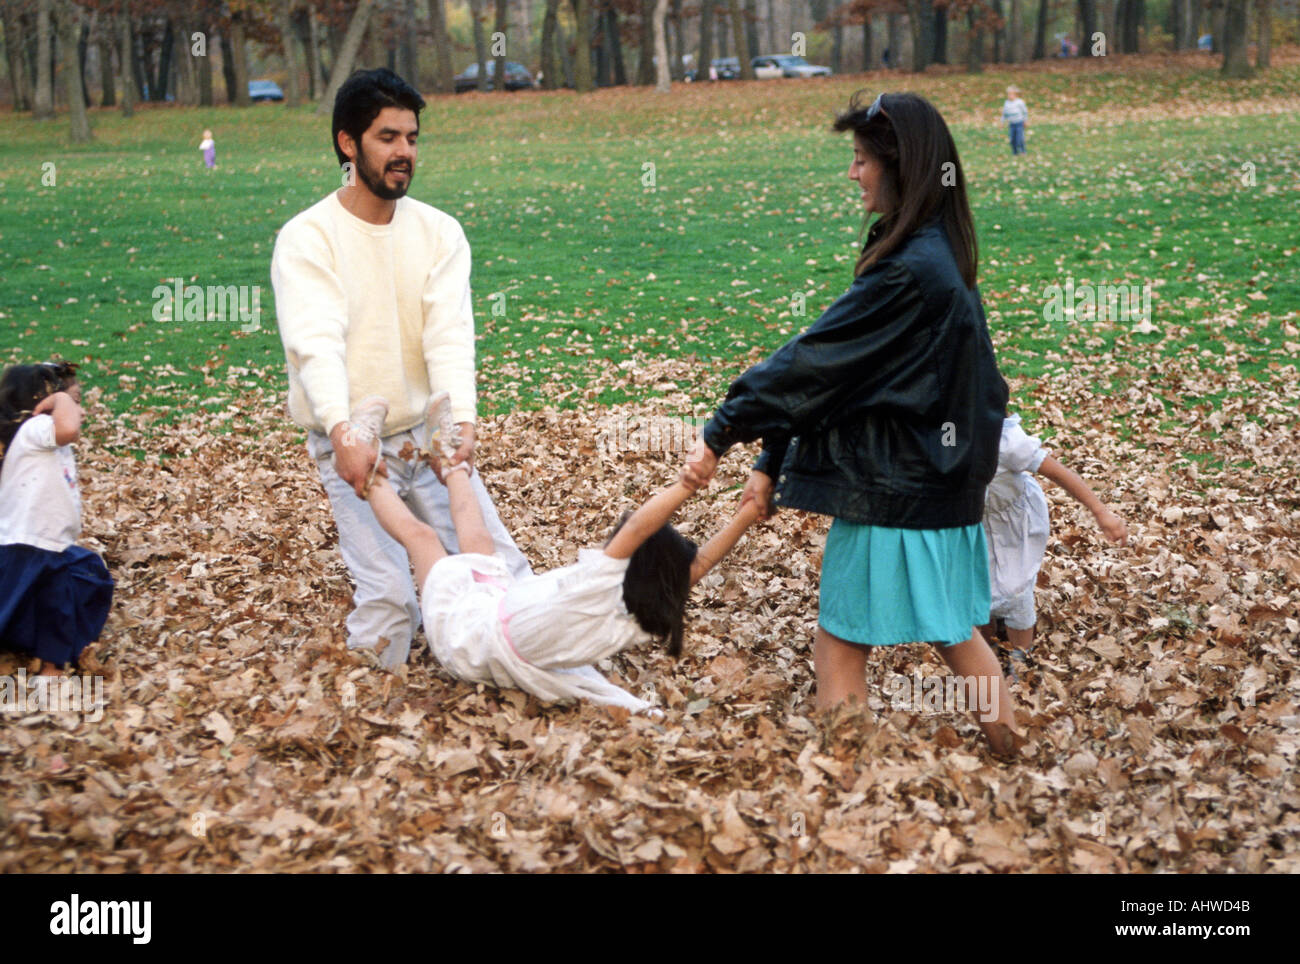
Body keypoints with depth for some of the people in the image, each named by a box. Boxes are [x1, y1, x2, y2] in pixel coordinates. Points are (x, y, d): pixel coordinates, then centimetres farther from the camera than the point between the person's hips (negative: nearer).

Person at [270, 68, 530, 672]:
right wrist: (344, 435, -41)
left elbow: (449, 334, -11)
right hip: (352, 448, -4)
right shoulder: (307, 239, -10)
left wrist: (461, 421, -28)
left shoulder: (440, 232, 3)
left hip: (428, 435, 4)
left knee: (504, 571, 1)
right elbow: (317, 343, -25)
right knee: (389, 596, -15)